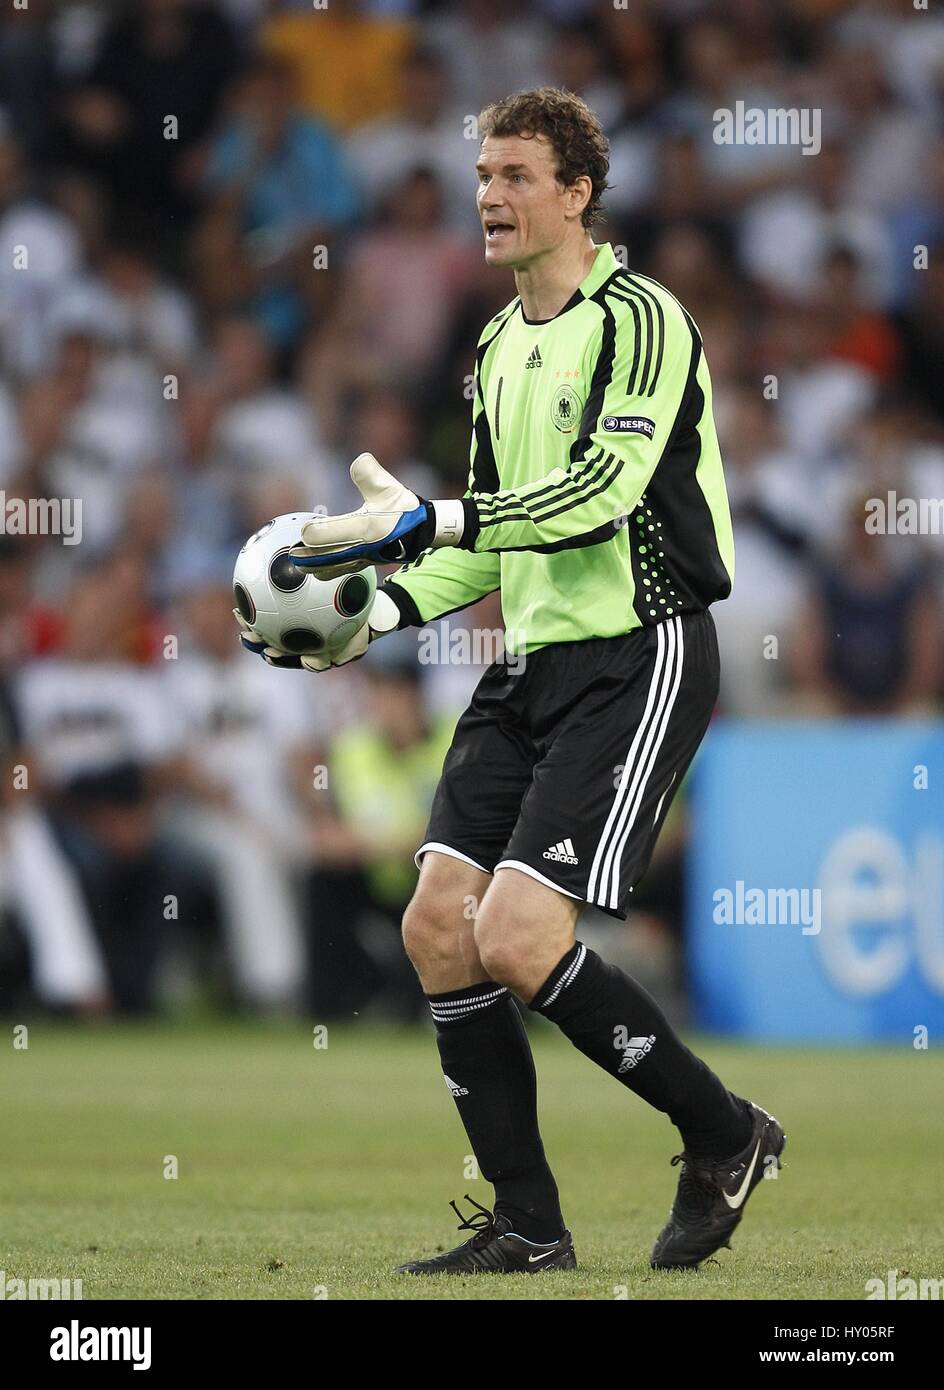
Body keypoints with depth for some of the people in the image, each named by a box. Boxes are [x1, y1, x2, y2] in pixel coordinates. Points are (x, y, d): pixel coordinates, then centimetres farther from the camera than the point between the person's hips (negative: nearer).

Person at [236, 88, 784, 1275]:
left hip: (638, 657, -9)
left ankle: (724, 1136, 3)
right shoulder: (500, 346, 16)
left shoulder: (637, 318, -11)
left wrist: (426, 522, -27)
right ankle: (527, 1227, 7)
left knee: (517, 942, -17)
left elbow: (599, 491, -23)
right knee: (437, 927, -1)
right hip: (531, 666, 9)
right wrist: (377, 615, 9)